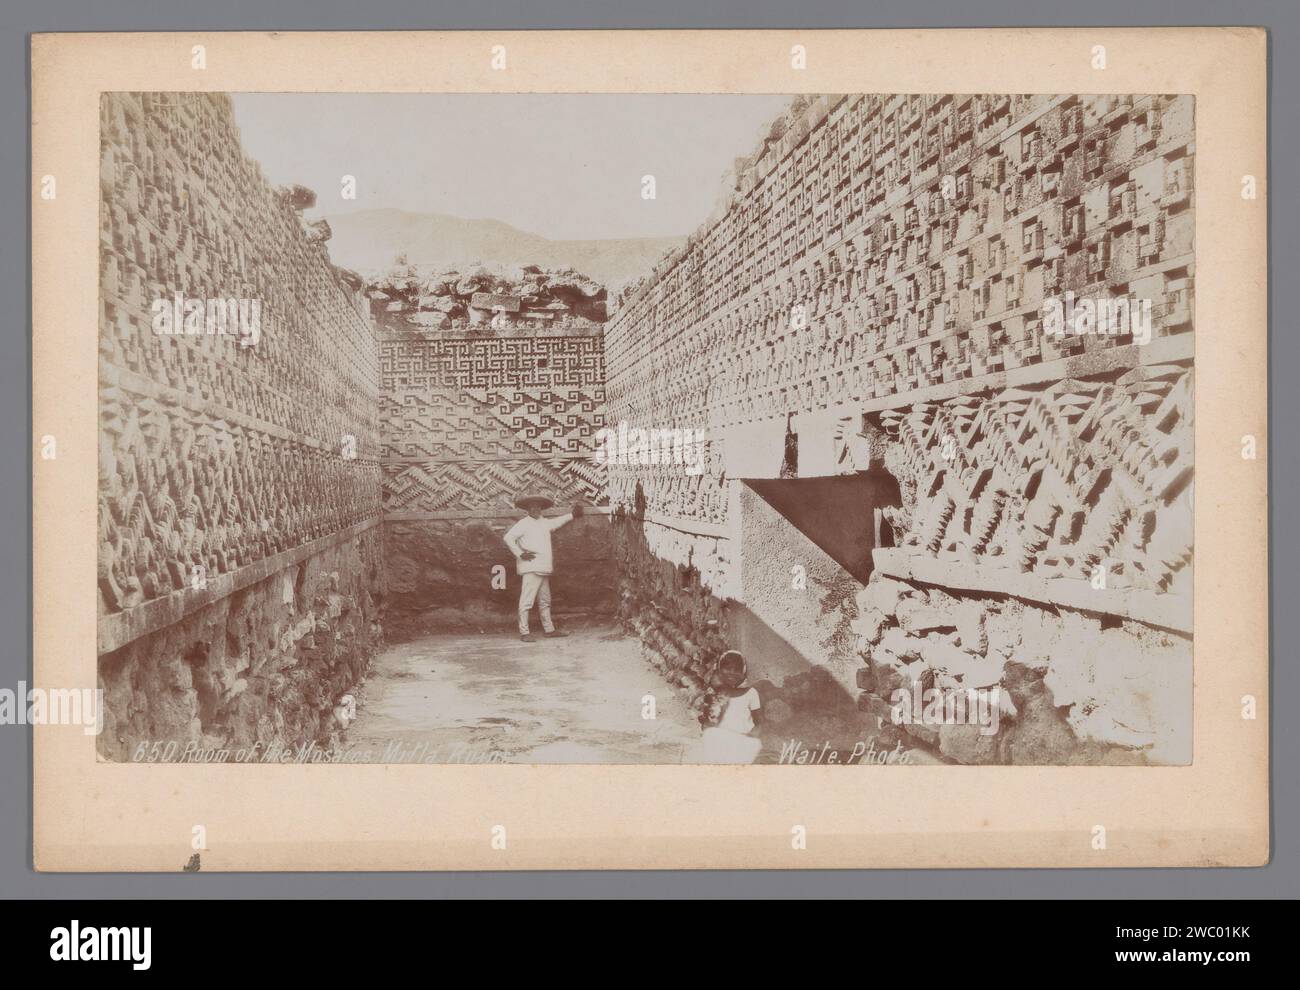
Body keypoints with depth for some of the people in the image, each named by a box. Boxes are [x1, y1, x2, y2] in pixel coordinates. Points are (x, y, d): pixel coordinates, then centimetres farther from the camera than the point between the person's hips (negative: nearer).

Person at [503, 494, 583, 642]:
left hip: (544, 569, 9)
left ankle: (548, 629, 25)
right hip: (531, 568, -9)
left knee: (545, 601, 16)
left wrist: (572, 515, 47)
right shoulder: (523, 523, -6)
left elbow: (557, 521, 36)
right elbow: (508, 537, -14)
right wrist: (520, 554, -16)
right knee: (526, 600, -10)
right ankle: (524, 632, -9)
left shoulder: (545, 523, 17)